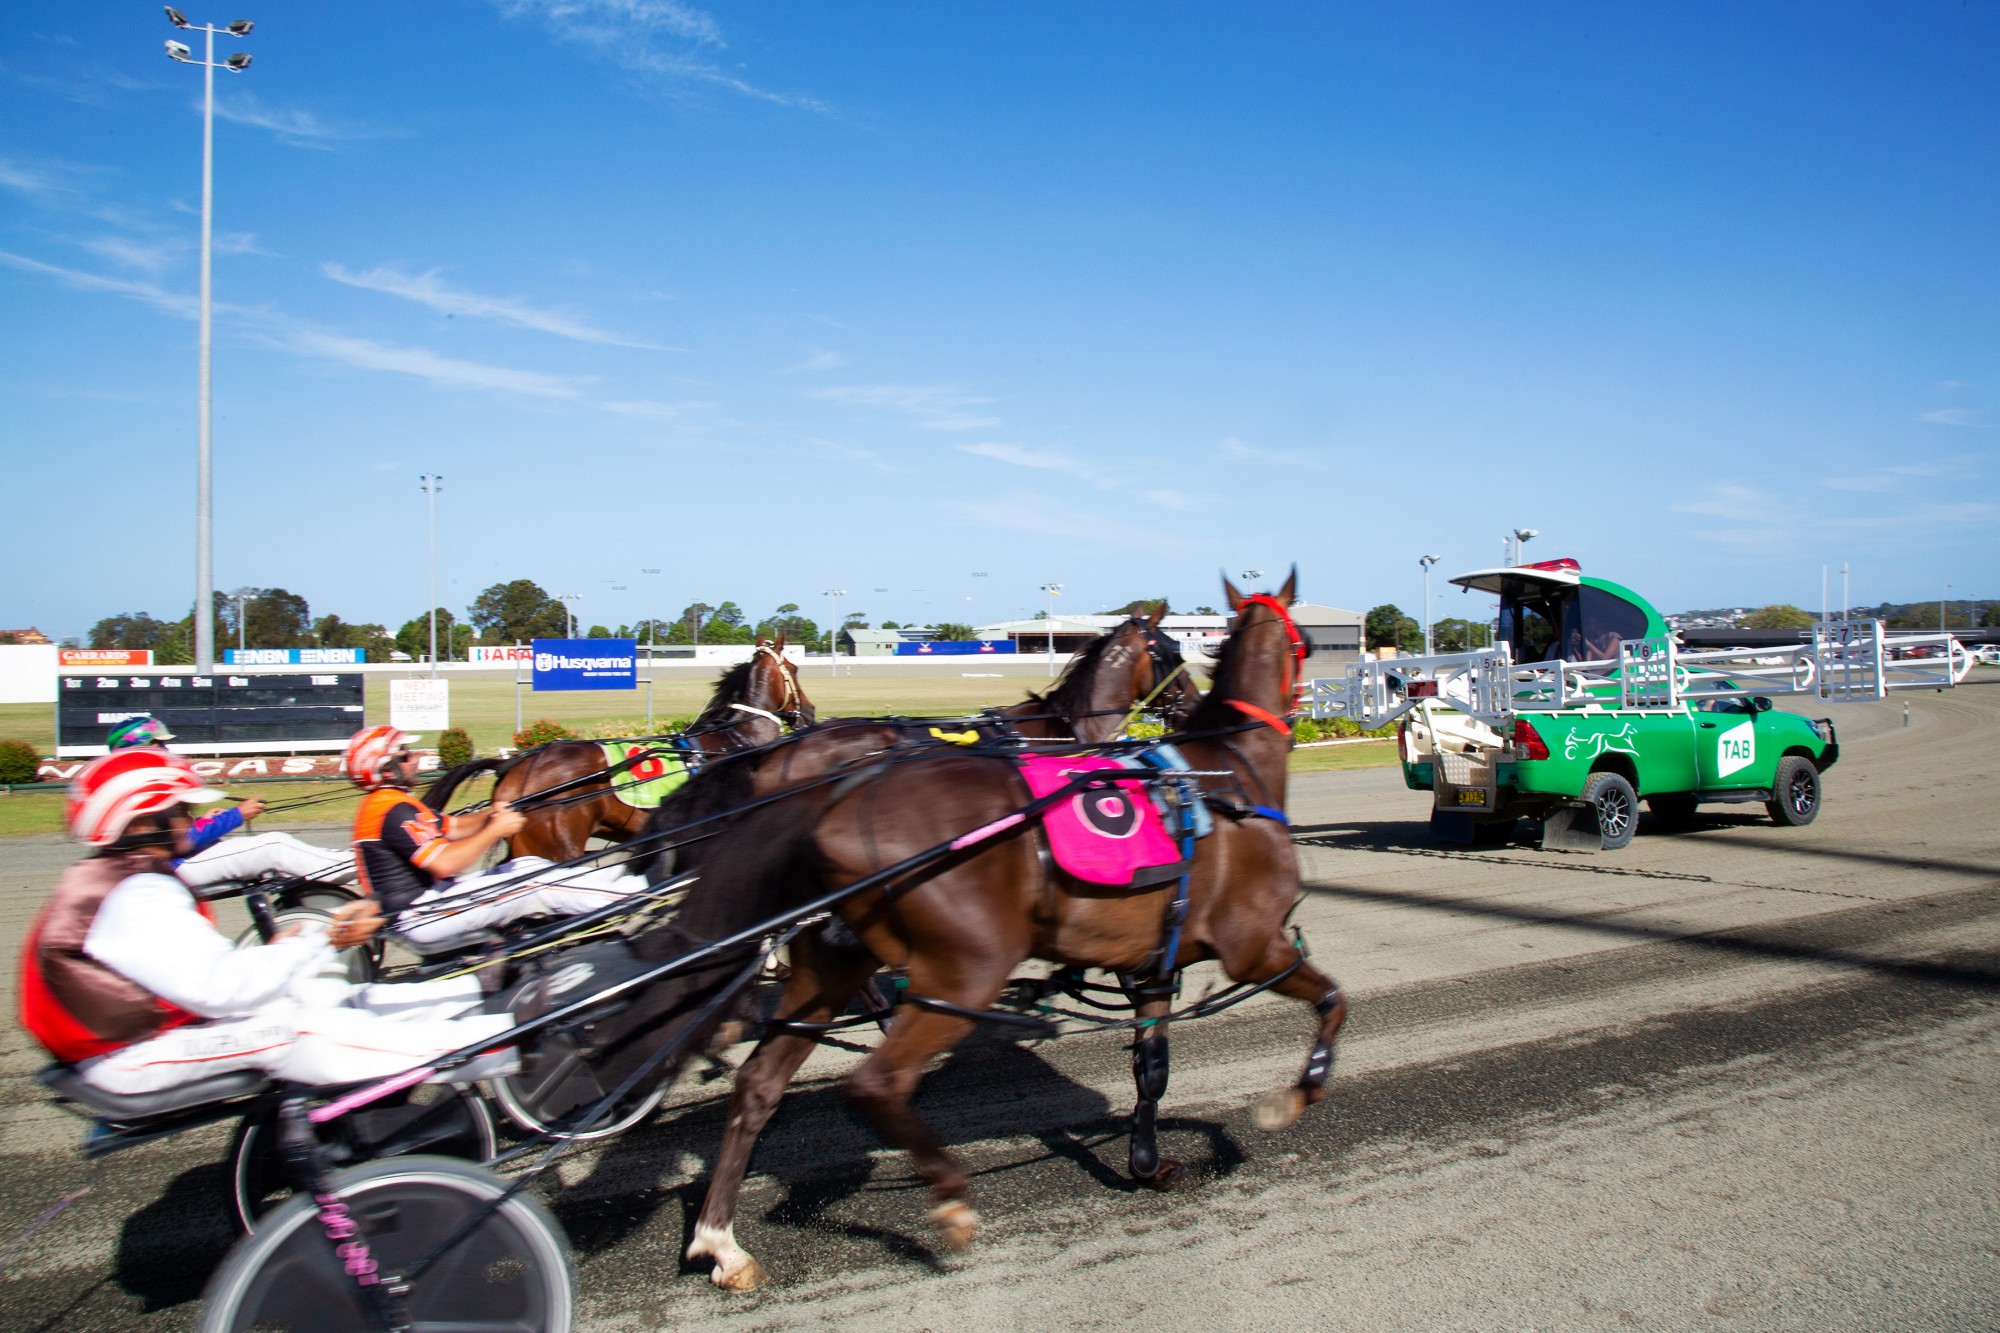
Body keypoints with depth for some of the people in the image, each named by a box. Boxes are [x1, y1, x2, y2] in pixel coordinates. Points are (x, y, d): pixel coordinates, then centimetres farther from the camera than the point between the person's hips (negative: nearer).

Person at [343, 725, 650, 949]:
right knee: (537, 886, -14)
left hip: (418, 902, 10)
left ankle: (622, 881, 1)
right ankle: (641, 892, -12)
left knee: (529, 867, 4)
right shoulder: (394, 810, -21)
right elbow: (444, 863, -29)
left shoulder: (386, 802, 14)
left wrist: (489, 815, -4)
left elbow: (454, 827, 16)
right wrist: (496, 830, -18)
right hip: (418, 917, -10)